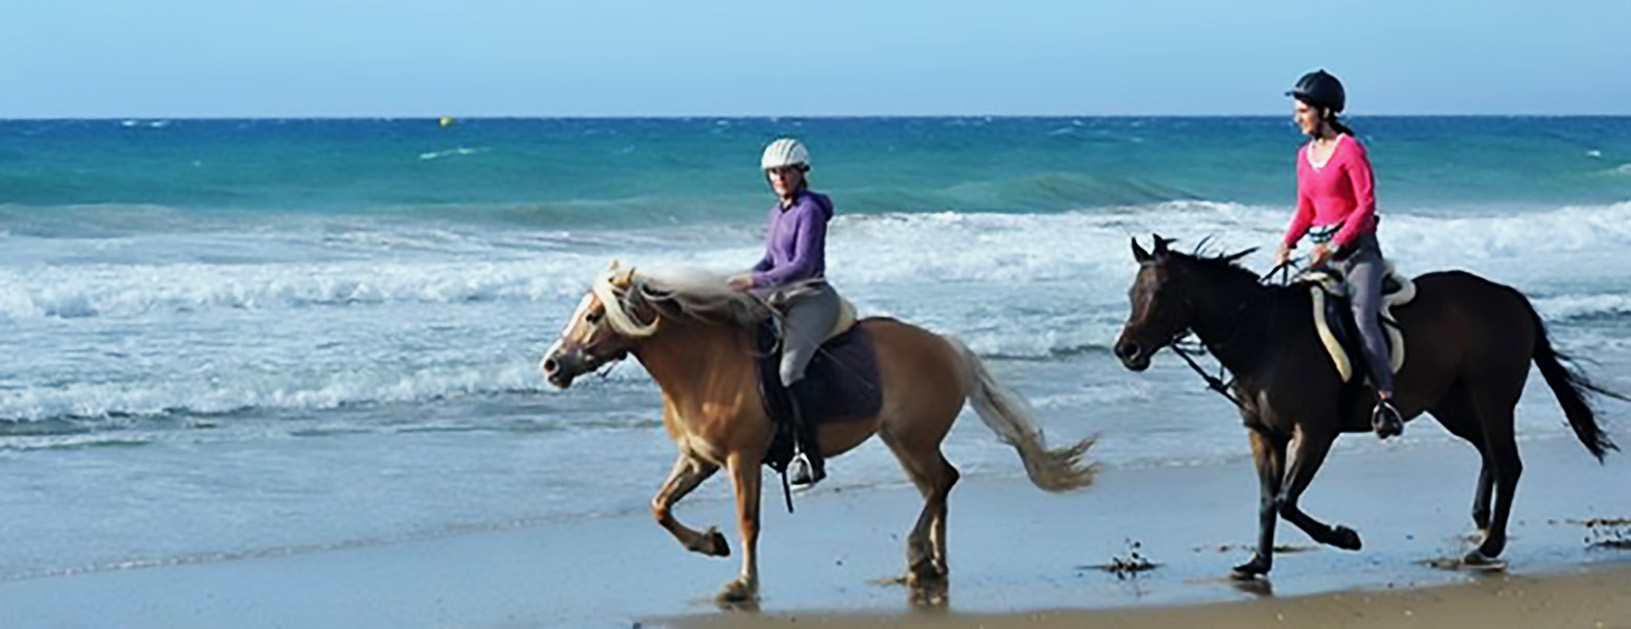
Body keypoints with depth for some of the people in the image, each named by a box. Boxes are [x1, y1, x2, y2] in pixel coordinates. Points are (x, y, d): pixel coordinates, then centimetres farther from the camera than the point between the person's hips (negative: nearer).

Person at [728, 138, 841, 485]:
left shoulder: (809, 210, -11)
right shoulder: (778, 211, 15)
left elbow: (803, 265, -19)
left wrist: (757, 282, -25)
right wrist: (744, 280, 4)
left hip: (812, 299, -10)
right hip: (782, 299, 10)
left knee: (790, 371, -26)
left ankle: (809, 456, -24)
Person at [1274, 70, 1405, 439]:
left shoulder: (1350, 150, -9)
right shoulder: (1305, 155, 13)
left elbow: (1366, 204, -13)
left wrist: (1334, 246, -20)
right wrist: (1287, 243, 2)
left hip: (1357, 247, -8)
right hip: (1320, 249, 8)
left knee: (1362, 316, -26)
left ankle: (1386, 401, -28)